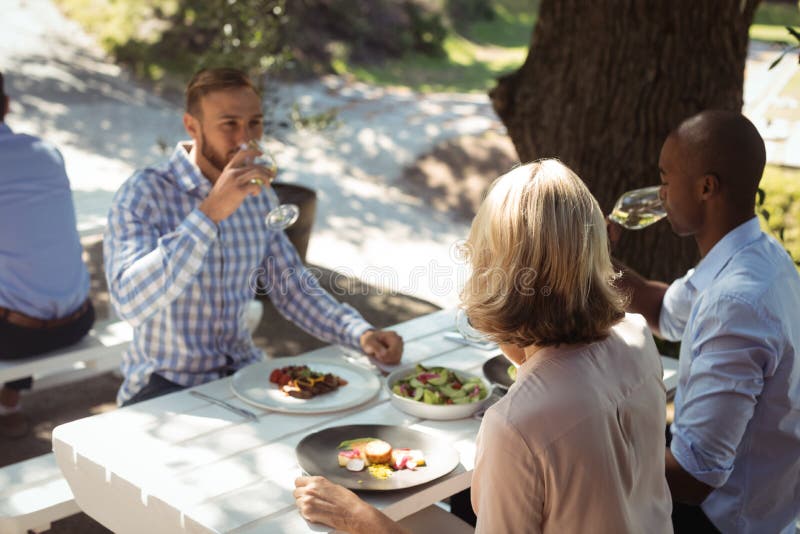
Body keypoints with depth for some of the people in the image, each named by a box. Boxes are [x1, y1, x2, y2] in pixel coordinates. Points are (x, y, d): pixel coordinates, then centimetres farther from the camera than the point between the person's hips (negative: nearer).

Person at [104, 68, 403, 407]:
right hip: (166, 386, -6)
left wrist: (361, 333, -6)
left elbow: (292, 288, 11)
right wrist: (209, 213, -36)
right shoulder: (144, 194, -14)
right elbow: (130, 302, -30)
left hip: (242, 373, 6)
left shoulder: (254, 195, 6)